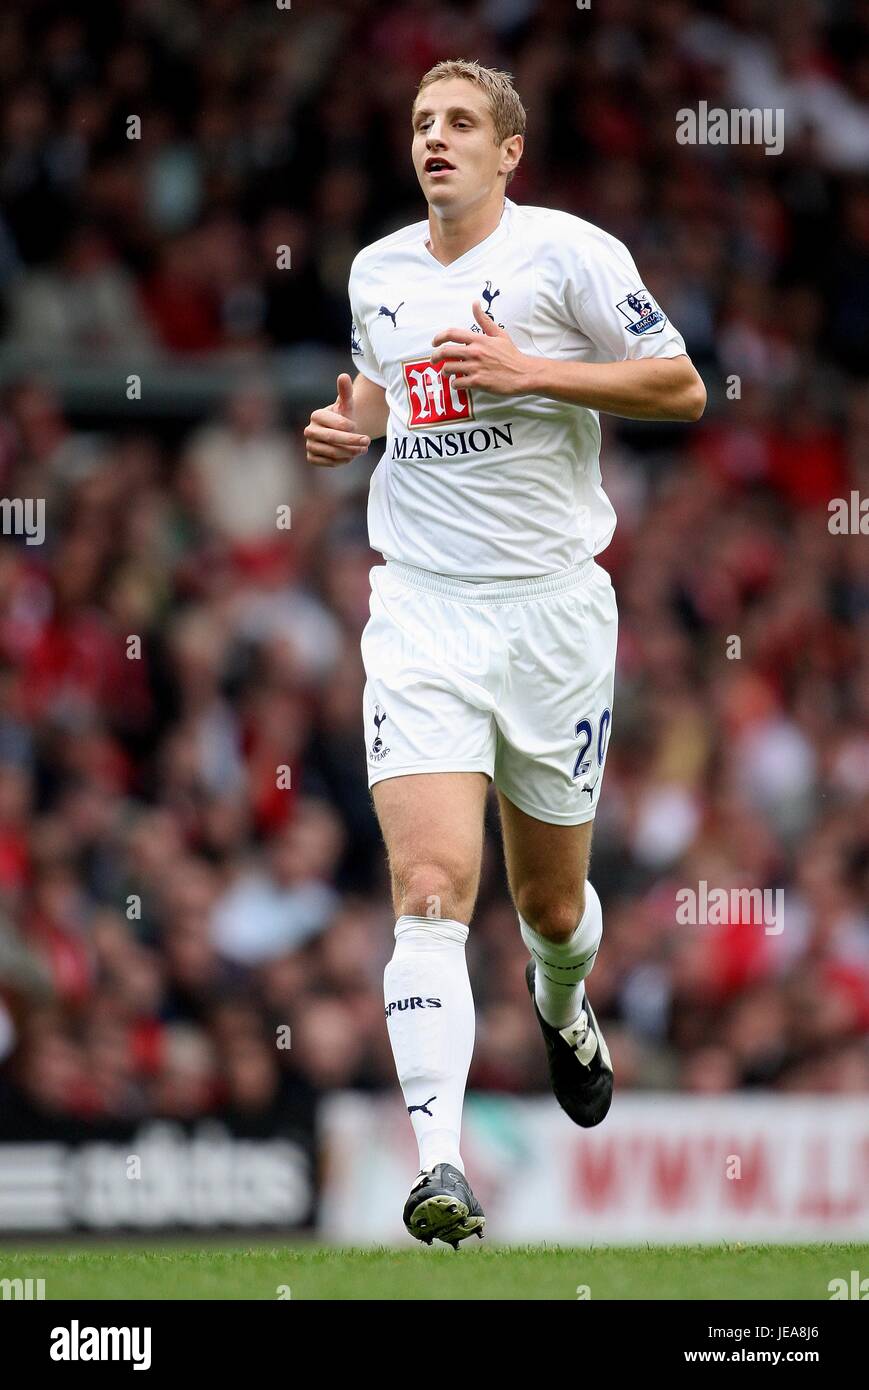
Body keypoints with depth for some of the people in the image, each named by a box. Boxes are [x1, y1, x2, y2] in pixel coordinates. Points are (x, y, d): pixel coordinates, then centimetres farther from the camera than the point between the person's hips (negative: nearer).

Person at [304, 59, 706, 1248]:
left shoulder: (568, 252, -4)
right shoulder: (377, 270, 11)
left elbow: (682, 390, -6)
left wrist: (530, 371, -15)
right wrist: (347, 427, 7)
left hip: (552, 603, -2)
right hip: (420, 606, 2)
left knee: (550, 902, 13)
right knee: (431, 888, -17)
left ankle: (563, 1007, 50)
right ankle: (439, 1167, -26)